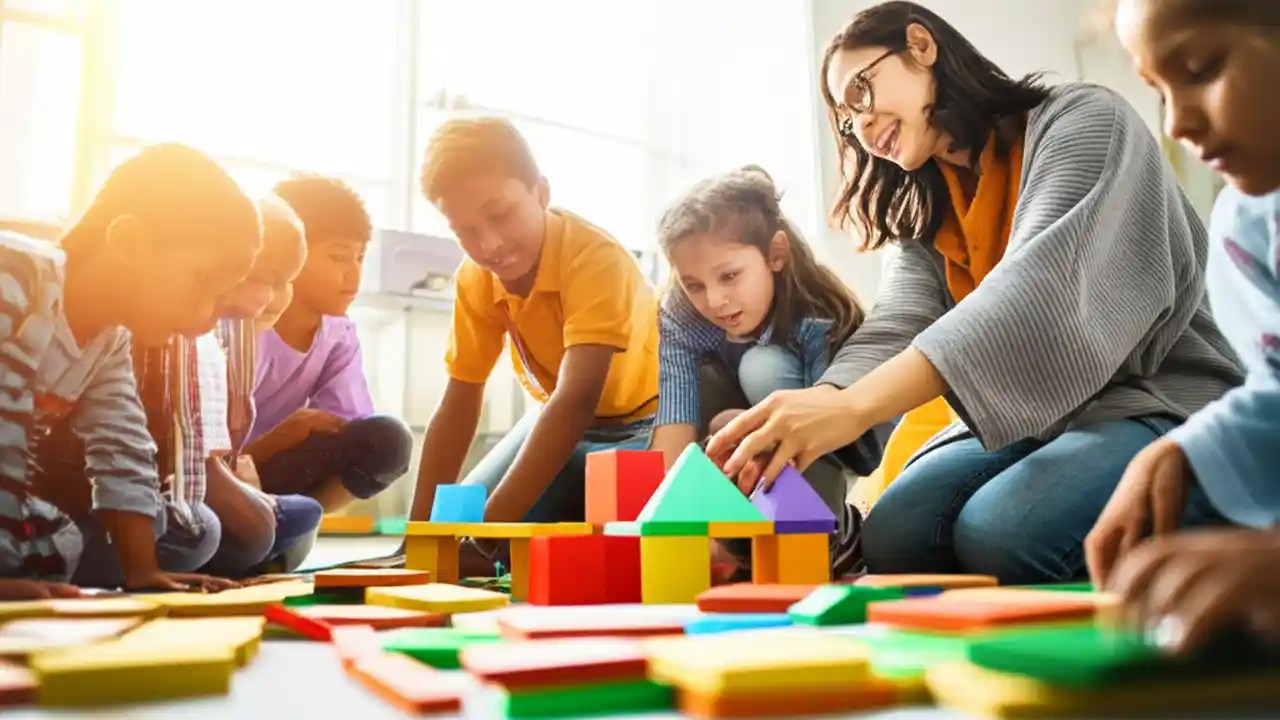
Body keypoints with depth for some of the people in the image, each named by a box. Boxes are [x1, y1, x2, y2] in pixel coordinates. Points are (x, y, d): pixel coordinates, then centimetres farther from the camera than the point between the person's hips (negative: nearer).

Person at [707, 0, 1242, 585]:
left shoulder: (1081, 121, -10)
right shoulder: (925, 216, 10)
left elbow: (1044, 291, -28)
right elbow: (889, 335, -7)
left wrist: (854, 408, -41)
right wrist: (792, 429, -30)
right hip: (1027, 418, 5)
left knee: (1000, 532, -31)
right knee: (892, 538, -22)